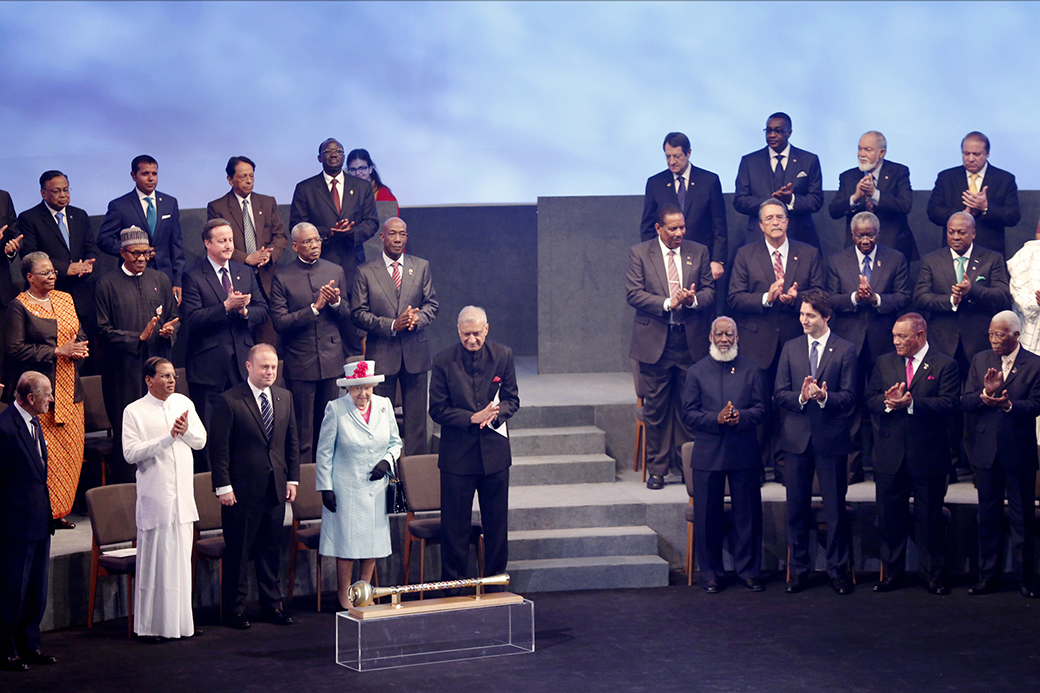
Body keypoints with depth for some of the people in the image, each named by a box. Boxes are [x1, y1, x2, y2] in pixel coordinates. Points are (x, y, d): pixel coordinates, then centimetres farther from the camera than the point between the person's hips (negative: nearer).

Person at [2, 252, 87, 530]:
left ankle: (60, 510, 13)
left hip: (68, 389, 6)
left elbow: (80, 334, 17)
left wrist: (78, 349, -7)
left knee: (71, 452, 4)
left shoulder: (65, 299, 14)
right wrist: (57, 351, -15)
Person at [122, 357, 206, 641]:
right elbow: (131, 452, -14)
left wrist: (186, 430, -11)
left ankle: (180, 621, 17)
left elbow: (201, 441, 11)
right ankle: (150, 625, 5)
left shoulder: (184, 403, 10)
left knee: (182, 558, 9)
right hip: (154, 496, -5)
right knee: (154, 559, -2)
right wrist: (168, 437, -19)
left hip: (183, 493, 5)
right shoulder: (134, 411, -5)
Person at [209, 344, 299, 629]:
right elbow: (219, 448, -9)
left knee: (272, 549, 13)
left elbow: (292, 441, 15)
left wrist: (292, 478, 10)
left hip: (276, 488, 5)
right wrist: (223, 487, -13)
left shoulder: (284, 397, 9)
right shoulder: (229, 401, -9)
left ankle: (272, 605, 24)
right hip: (243, 490, -5)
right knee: (237, 552, 4)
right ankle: (234, 609, 15)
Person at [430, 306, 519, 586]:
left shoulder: (503, 356, 1)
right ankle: (452, 583, 14)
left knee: (496, 522, 11)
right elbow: (437, 410, -6)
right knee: (455, 524, 4)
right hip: (457, 454, -2)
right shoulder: (443, 361, -6)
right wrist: (473, 418, -19)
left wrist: (494, 414, -17)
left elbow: (512, 400, 5)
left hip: (494, 452, 2)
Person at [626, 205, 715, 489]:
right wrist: (668, 303, -17)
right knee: (656, 409, 2)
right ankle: (657, 468, 10)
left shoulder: (699, 252, 9)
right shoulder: (639, 253, 1)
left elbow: (710, 291, 8)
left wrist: (693, 300, -14)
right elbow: (633, 294, -6)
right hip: (655, 342, -2)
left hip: (691, 341, 2)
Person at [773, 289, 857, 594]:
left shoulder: (845, 350, 1)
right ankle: (798, 569, 16)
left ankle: (838, 569, 12)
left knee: (835, 507, 2)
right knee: (797, 507, 7)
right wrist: (801, 396, -15)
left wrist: (824, 397, -23)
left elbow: (849, 396, -5)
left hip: (831, 438, -3)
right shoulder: (791, 349, 10)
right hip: (796, 437, 3)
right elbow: (779, 395, 5)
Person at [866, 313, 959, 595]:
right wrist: (888, 402, -16)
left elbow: (948, 405, -13)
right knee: (890, 518, 9)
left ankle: (934, 576, 13)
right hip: (890, 454, 4)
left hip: (927, 455, -4)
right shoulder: (884, 362, 11)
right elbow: (870, 399, 6)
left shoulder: (945, 365, -2)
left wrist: (912, 403, -23)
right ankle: (892, 573, 20)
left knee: (930, 519, 4)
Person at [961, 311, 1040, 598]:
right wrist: (985, 393, -20)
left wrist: (1009, 404, -31)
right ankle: (988, 575, 19)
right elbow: (965, 402, 0)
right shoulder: (980, 361, 6)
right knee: (988, 515, 11)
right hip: (986, 451, 4)